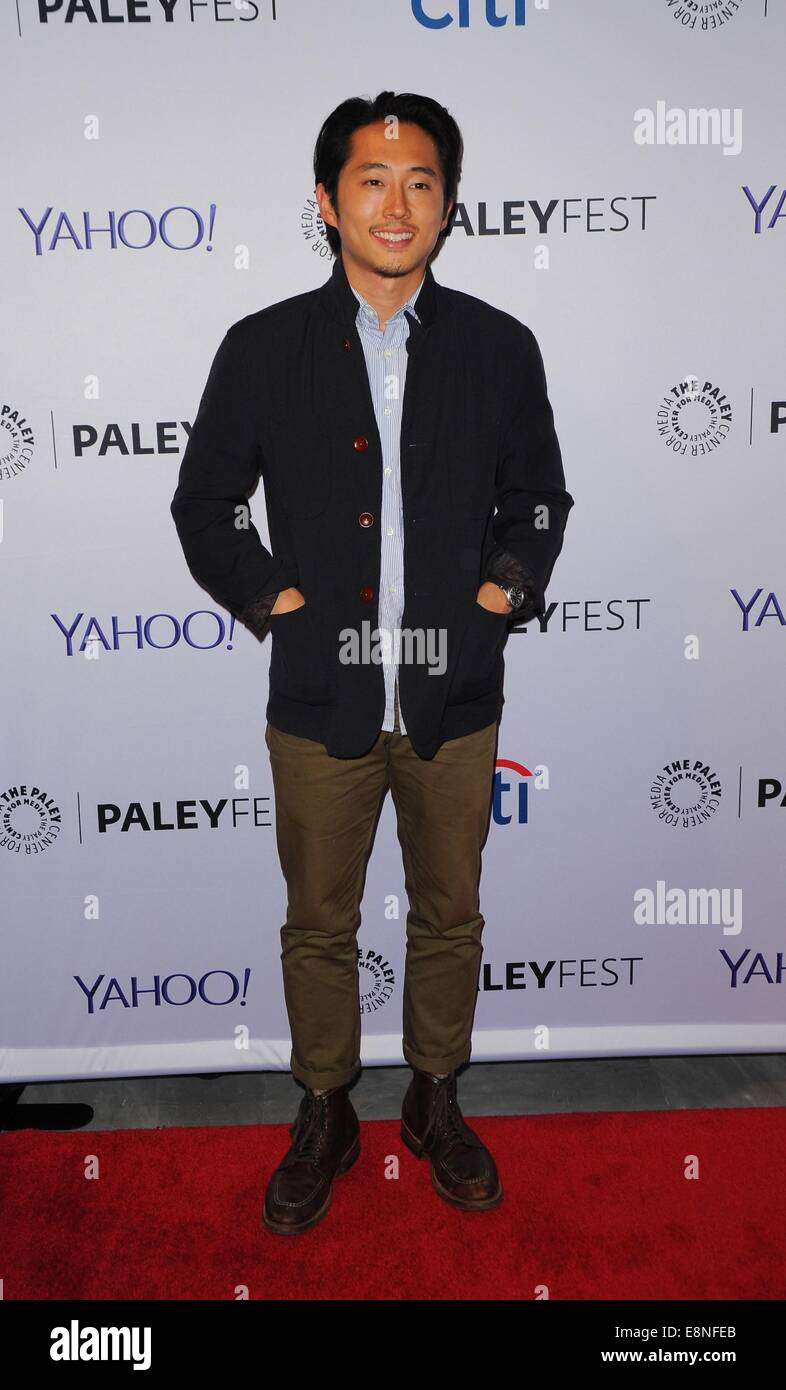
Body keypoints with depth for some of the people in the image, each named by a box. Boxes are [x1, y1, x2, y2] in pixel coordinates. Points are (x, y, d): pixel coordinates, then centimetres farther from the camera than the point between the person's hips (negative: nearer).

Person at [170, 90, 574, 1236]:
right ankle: (324, 1118, 35)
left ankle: (436, 1103, 38)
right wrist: (273, 600, -4)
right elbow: (205, 504, 6)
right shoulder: (263, 348, 0)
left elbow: (538, 497, 13)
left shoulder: (500, 347, 3)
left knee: (450, 916, 15)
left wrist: (505, 588, -2)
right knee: (319, 925, 13)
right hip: (321, 699, -1)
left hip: (457, 700, 1)